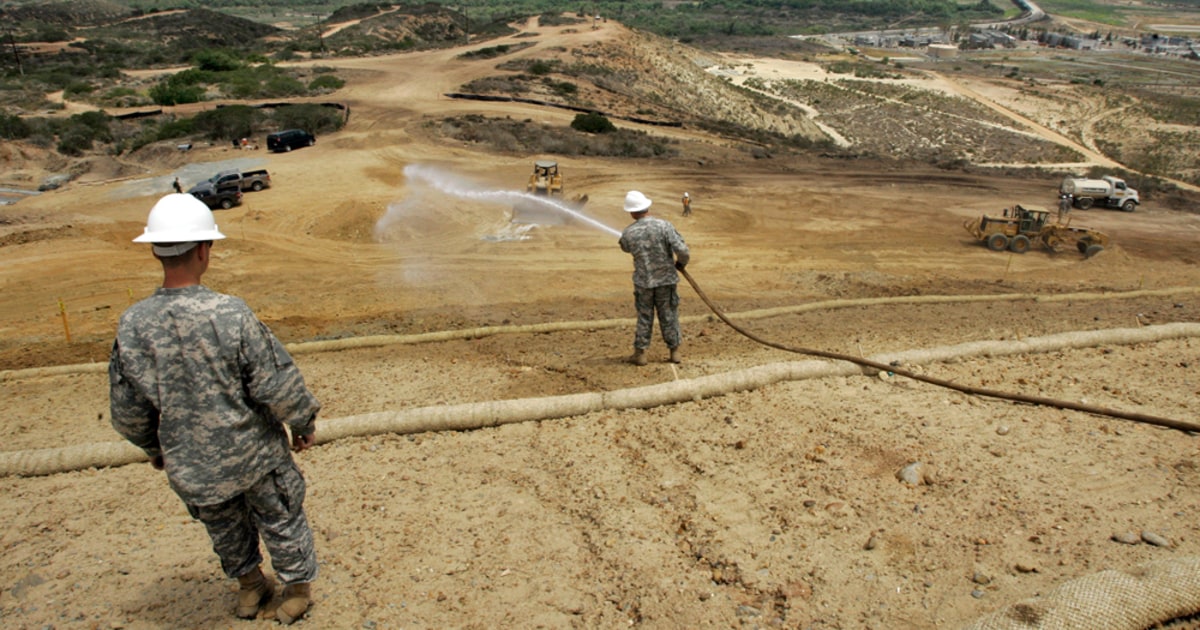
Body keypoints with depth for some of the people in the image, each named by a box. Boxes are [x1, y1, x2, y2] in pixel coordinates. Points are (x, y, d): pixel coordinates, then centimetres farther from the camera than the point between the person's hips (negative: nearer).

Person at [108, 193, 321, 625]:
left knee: (224, 526, 27)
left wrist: (153, 447, 16)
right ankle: (297, 588, 39)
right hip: (253, 453, -3)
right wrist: (303, 423, -2)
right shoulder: (230, 314, -28)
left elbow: (127, 410, -3)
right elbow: (277, 385, -20)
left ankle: (249, 588, 49)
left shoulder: (132, 325, -16)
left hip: (190, 465, 4)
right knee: (279, 520, 20)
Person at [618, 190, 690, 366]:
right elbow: (683, 251, -17)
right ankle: (675, 352, 20)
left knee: (644, 317, 12)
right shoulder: (664, 226, -14)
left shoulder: (628, 233, -8)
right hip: (666, 279, 0)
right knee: (669, 316, 11)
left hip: (643, 281, 1)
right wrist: (682, 263, 4)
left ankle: (640, 353, 17)